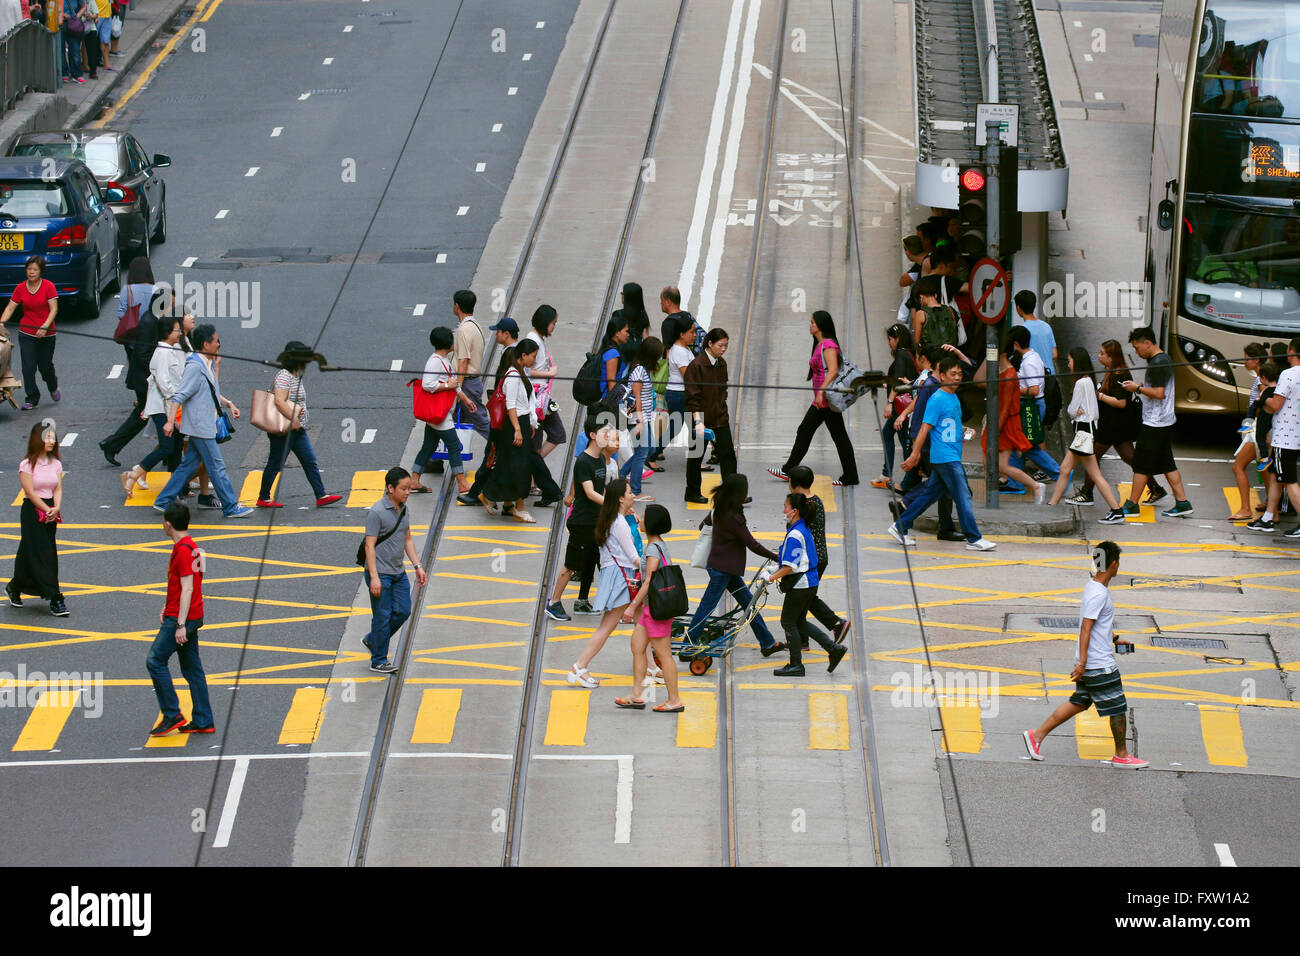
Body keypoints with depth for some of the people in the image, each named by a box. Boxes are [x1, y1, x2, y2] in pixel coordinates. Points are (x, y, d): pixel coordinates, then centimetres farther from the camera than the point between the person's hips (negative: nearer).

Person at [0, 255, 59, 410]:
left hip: (46, 333, -2)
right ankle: (32, 399, 5)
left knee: (45, 366, 7)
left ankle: (53, 387, 40)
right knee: (28, 368, -5)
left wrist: (45, 326, -24)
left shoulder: (48, 286, -7)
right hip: (26, 333, 2)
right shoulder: (20, 289, 1)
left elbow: (54, 309, -11)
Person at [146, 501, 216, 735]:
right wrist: (167, 609, 19)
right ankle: (203, 722, 11)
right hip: (192, 617, 10)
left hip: (180, 619, -10)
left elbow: (187, 589, -21)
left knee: (155, 661, -4)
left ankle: (172, 715, -2)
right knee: (192, 668, 11)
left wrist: (180, 625, -22)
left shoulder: (183, 551, -18)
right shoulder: (191, 546, 13)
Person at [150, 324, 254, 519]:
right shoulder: (195, 367, -18)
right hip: (200, 427, -10)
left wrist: (228, 403, 15)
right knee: (217, 467, -3)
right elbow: (179, 396, -21)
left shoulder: (207, 364, 13)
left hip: (205, 426, 10)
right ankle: (231, 507, 4)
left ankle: (163, 502, 18)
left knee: (188, 465, 13)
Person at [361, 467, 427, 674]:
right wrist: (374, 577, -22)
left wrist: (417, 566, 13)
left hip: (398, 572, 8)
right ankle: (378, 661, 10)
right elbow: (370, 545, -18)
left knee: (403, 611, 10)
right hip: (380, 573, -8)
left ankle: (372, 641, 30)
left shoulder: (403, 509, 7)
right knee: (383, 616, -2)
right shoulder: (377, 512, -18)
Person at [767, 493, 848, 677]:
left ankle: (796, 665, 9)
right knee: (799, 622, 18)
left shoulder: (794, 535, -21)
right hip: (810, 583, 10)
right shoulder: (804, 529, 10)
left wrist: (771, 578, -12)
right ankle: (833, 648, 12)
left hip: (800, 585, -10)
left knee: (788, 622, 3)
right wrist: (775, 571, 15)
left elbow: (789, 567, -23)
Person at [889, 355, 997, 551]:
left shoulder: (954, 398, 15)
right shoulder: (937, 400, -13)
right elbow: (925, 428, -14)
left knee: (930, 494, 13)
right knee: (962, 497, -7)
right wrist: (915, 455, -15)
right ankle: (974, 539, -3)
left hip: (953, 457, 9)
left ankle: (900, 527, 20)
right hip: (944, 458, -9)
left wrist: (965, 432, 13)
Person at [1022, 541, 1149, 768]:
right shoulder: (1098, 594, -20)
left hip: (1089, 663, 10)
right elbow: (1086, 628, -23)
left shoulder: (1093, 587, 10)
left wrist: (1114, 639, 32)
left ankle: (1037, 735, 15)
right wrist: (1082, 662, -25)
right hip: (1100, 664, -10)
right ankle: (1121, 756, 14)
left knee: (1079, 703, 15)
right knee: (1118, 709, 3)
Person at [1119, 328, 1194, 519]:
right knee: (1167, 464, 12)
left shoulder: (1157, 364, -19)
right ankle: (1182, 503, 11)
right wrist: (1139, 386, 11)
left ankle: (1132, 505, 5)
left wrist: (1138, 388, -13)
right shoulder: (1163, 358, 13)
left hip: (1154, 423, -10)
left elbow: (1159, 393, -24)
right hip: (1165, 421, 10)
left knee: (1141, 464, -2)